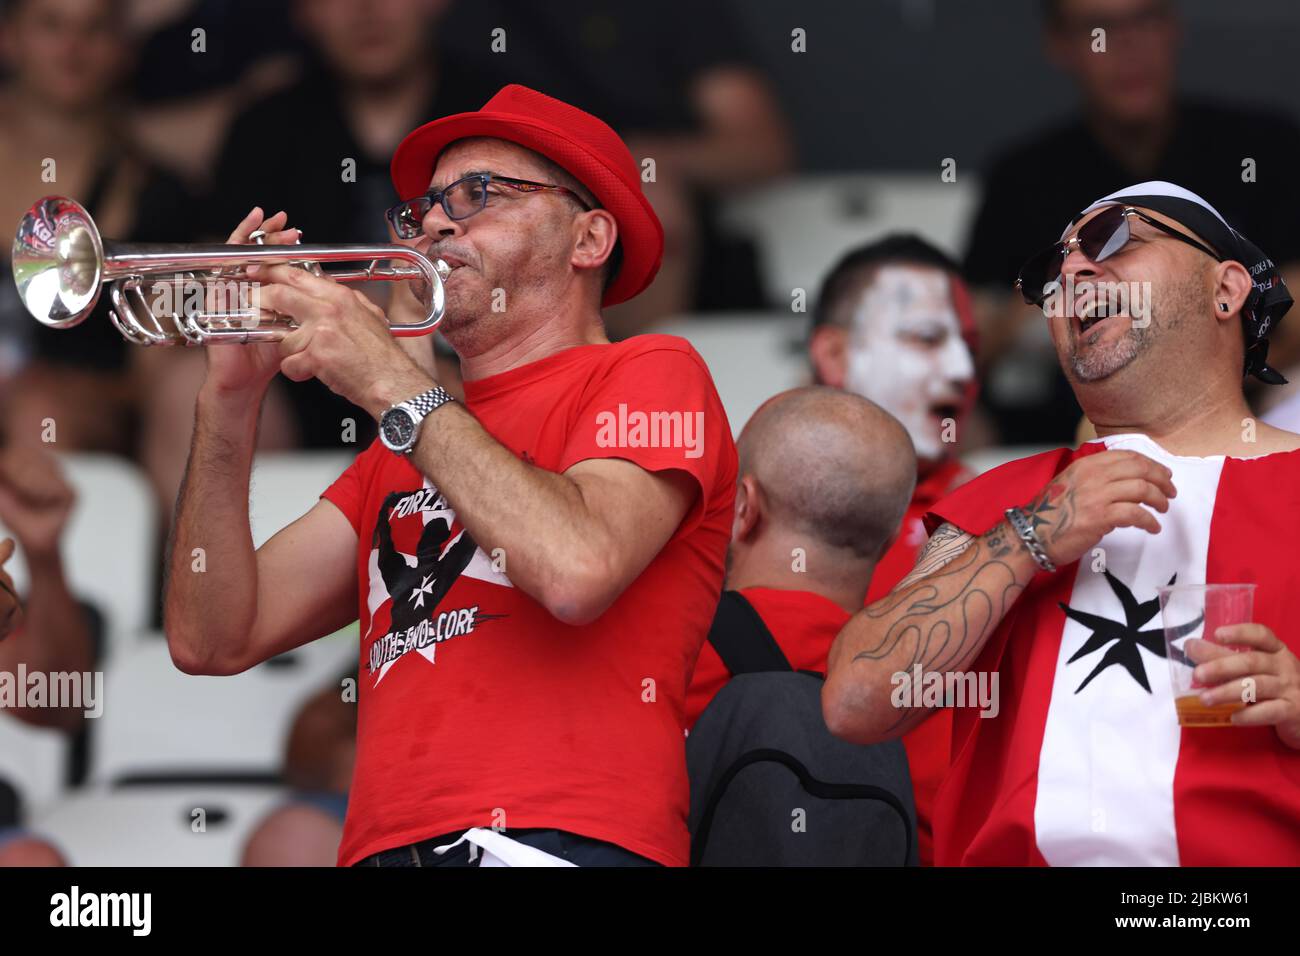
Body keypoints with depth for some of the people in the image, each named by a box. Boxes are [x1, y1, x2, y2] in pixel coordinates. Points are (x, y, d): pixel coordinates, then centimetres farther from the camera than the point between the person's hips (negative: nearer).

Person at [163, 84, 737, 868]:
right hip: (383, 847, 6)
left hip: (558, 842, -6)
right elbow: (214, 641, 17)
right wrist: (231, 397, 7)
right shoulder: (399, 454, 27)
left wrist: (392, 383, -5)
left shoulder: (648, 376, 8)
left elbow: (577, 569, -13)